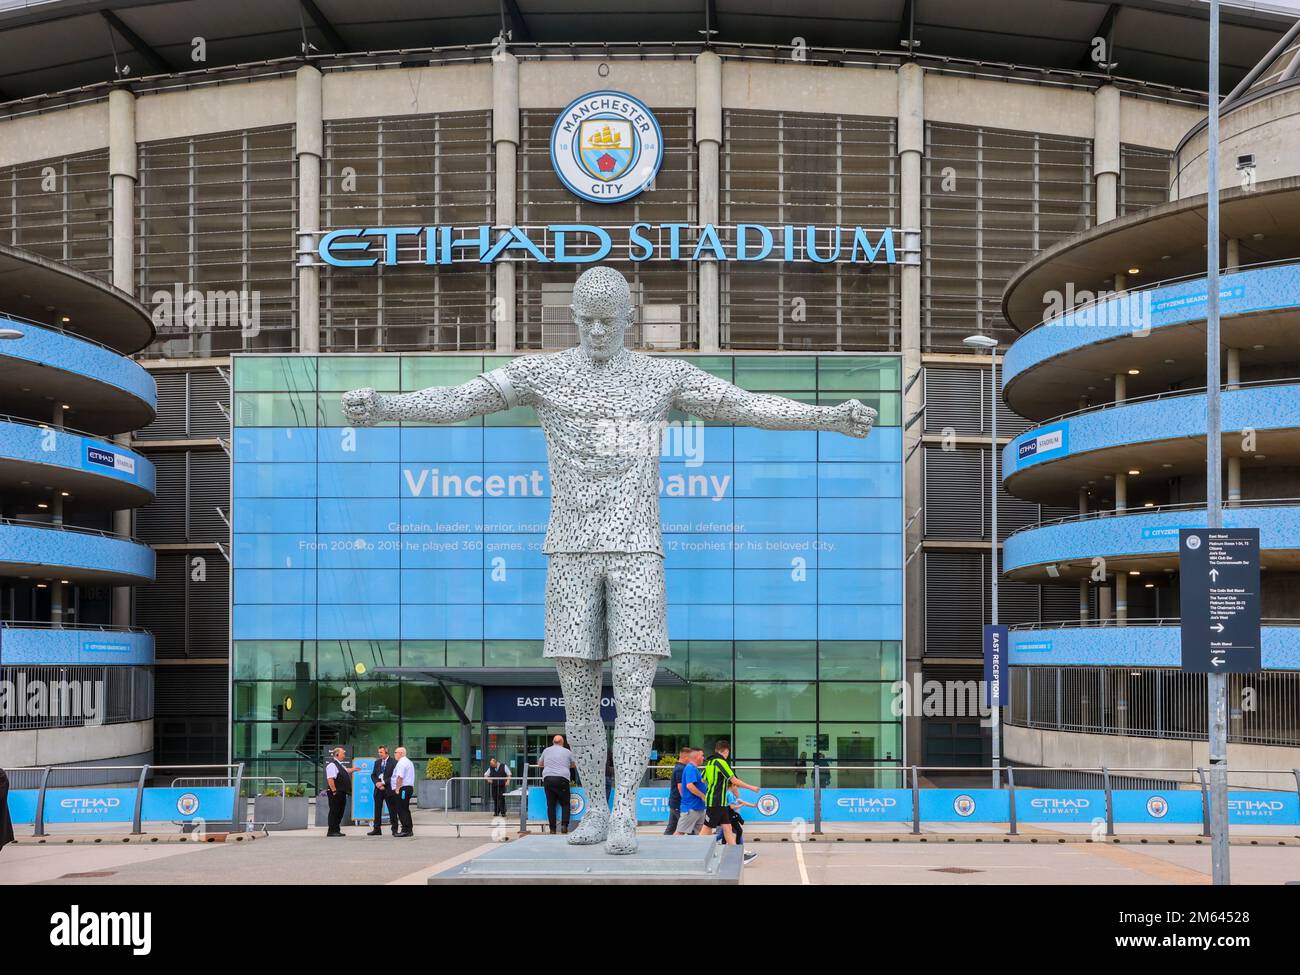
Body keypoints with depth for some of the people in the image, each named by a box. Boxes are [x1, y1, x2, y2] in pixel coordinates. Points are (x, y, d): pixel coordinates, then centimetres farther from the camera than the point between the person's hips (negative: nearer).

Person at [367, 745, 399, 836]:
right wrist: (377, 783, -6)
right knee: (377, 810, 7)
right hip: (378, 789, 5)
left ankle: (394, 829, 4)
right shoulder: (377, 762, 13)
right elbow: (373, 775, 13)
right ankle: (377, 829, 12)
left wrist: (383, 783, -15)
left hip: (389, 789, -5)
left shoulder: (393, 762, -6)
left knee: (392, 810, -1)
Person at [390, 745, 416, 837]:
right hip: (410, 787, 10)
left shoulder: (401, 763, -13)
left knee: (401, 810, -9)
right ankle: (409, 830, 16)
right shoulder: (409, 762, 20)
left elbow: (400, 777, -22)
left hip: (403, 788, -10)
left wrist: (397, 789, -19)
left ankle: (405, 830, -12)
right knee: (405, 809, 14)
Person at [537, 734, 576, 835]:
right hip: (562, 779, -2)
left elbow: (540, 764, 30)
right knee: (565, 804, 6)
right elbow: (574, 765, 26)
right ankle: (564, 824, -11)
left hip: (548, 778, 2)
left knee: (551, 804, 4)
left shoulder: (546, 750, 15)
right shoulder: (567, 752, 10)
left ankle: (552, 829, 0)